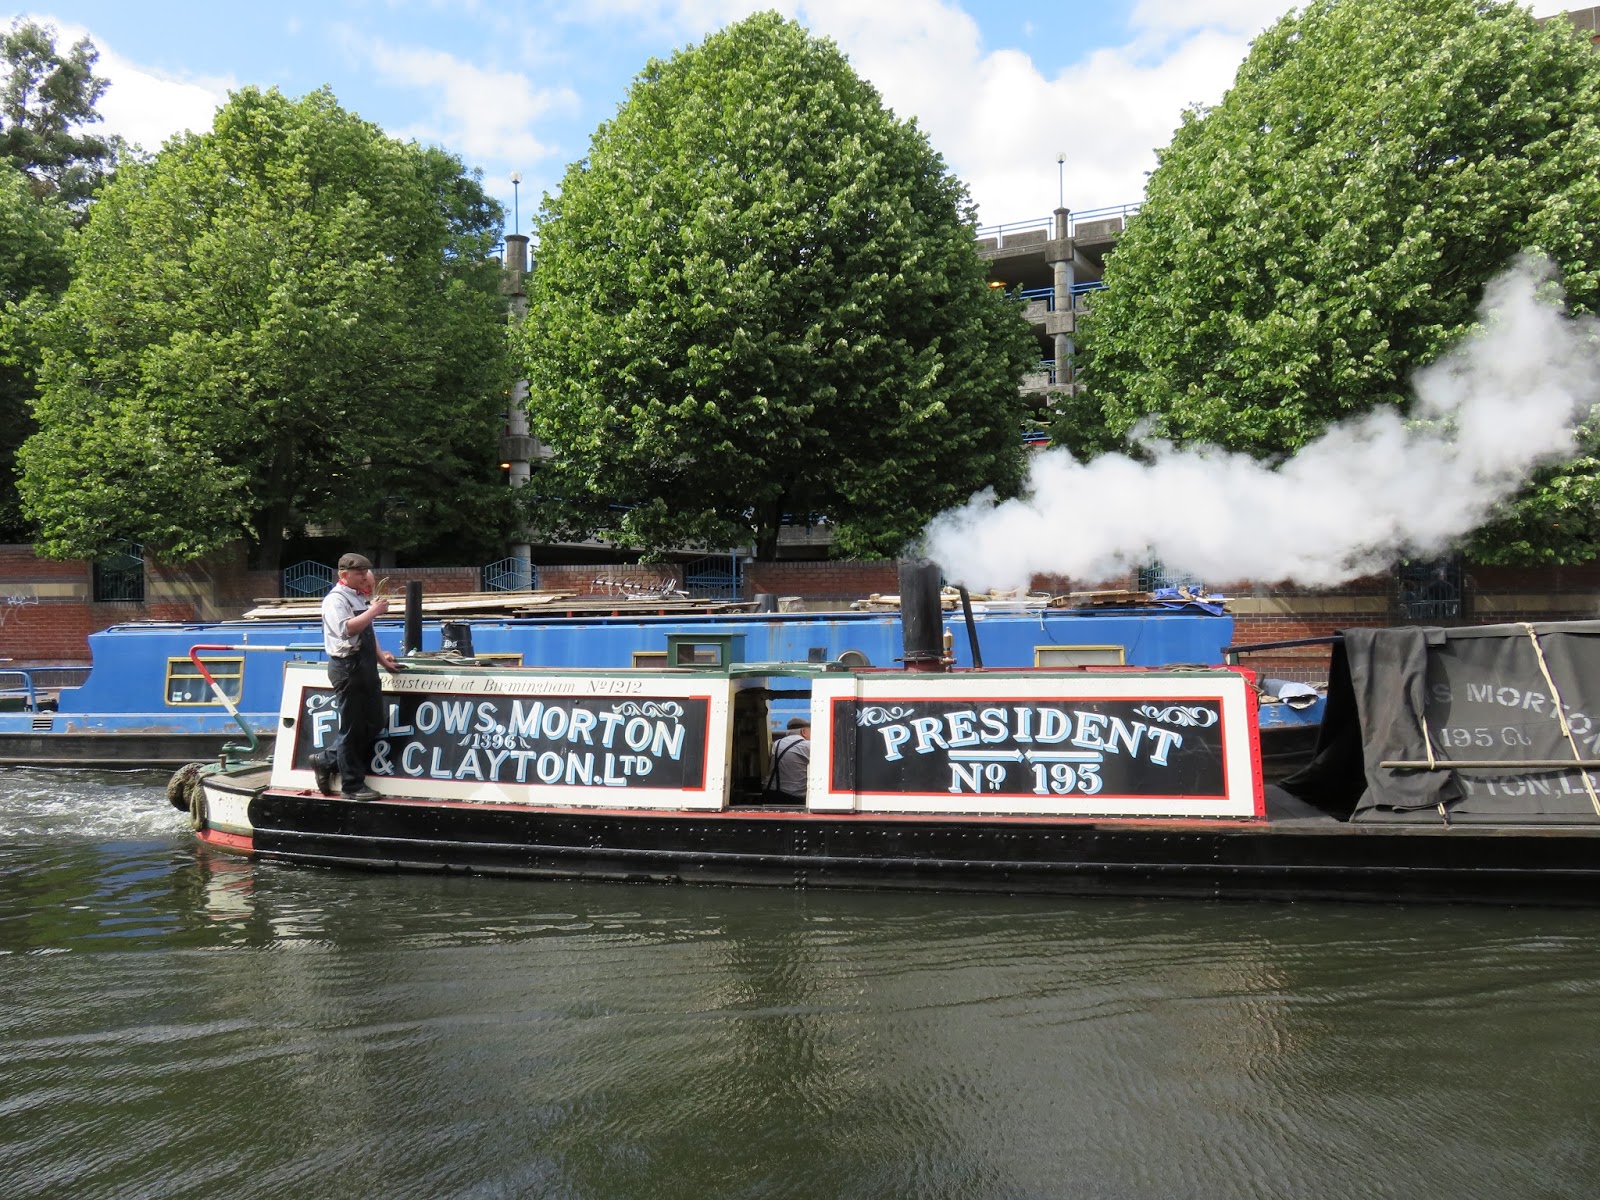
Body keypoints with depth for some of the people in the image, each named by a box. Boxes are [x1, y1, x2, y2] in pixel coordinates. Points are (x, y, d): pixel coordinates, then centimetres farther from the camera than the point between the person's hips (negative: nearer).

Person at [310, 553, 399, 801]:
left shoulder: (360, 598, 17)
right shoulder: (336, 599, -10)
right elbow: (346, 629, -27)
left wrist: (381, 656, 14)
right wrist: (373, 612, -22)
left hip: (366, 666, 9)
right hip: (348, 667, -9)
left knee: (374, 724, 14)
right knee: (352, 729, 0)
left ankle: (326, 761, 27)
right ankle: (352, 785, 11)